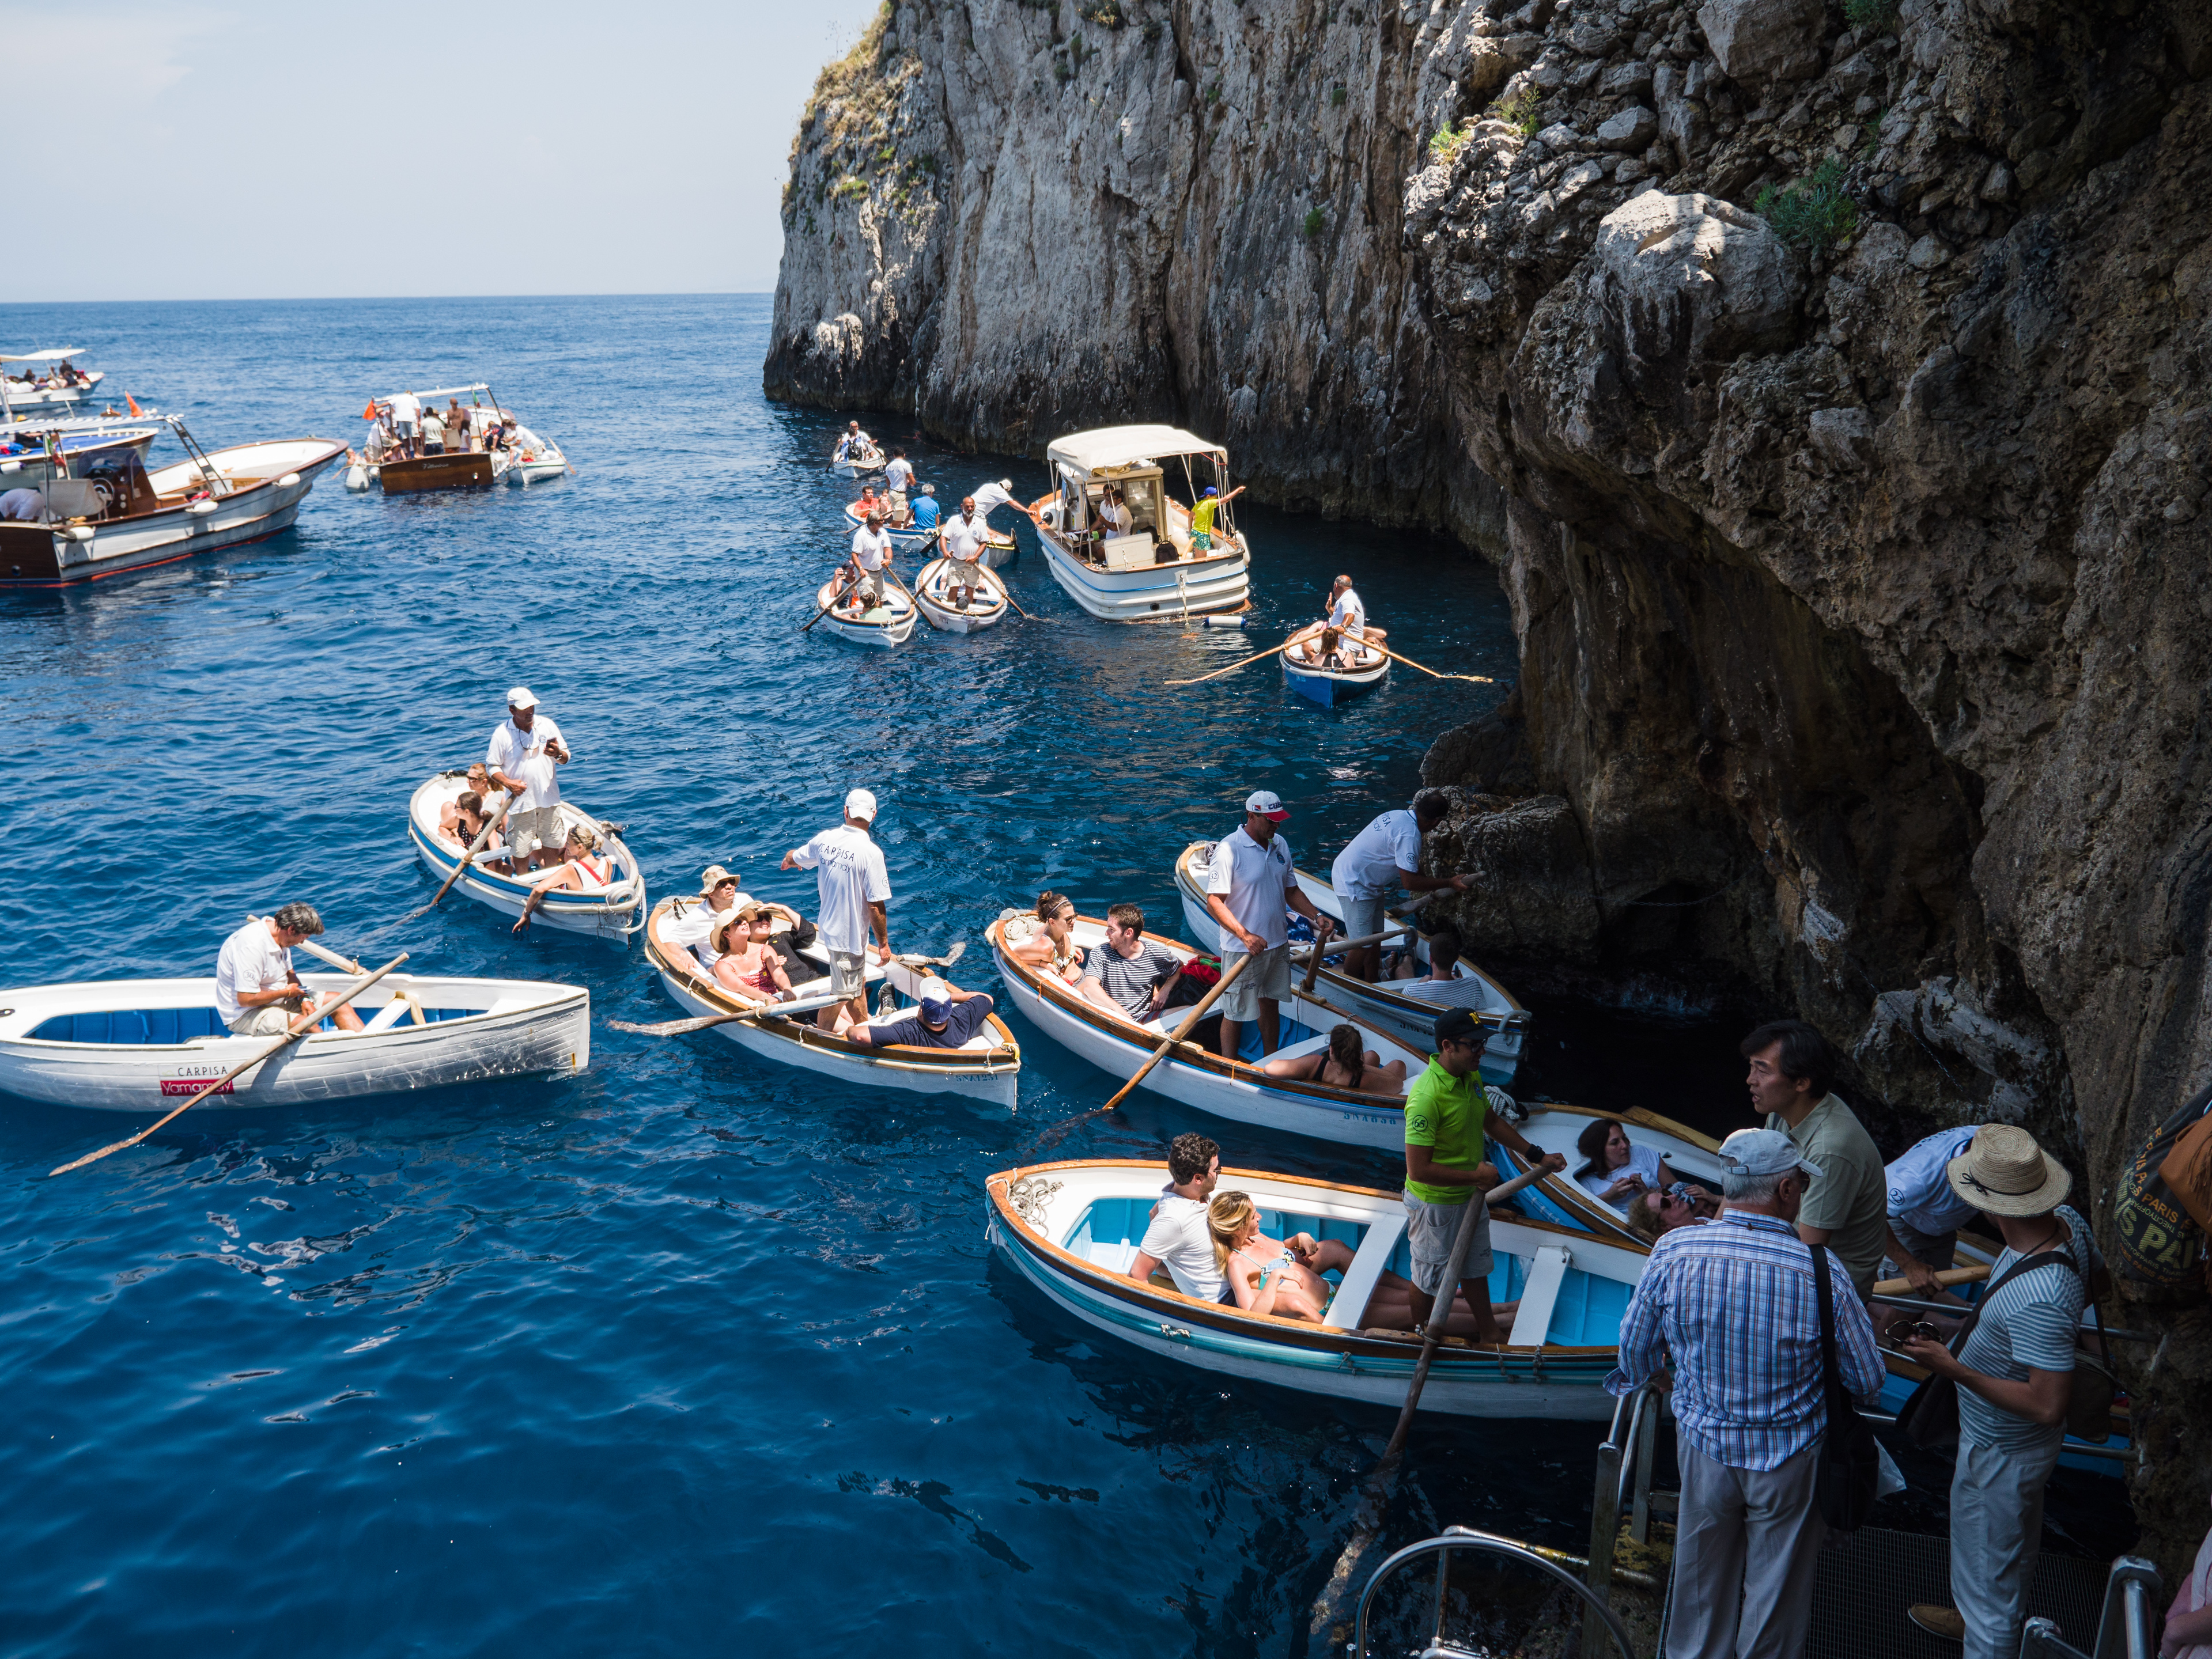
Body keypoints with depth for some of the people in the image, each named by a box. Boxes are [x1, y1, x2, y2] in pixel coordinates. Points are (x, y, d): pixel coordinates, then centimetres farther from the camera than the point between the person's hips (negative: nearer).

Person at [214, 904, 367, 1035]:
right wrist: (286, 992, -16)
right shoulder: (252, 946, -28)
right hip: (245, 1016, -10)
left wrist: (305, 999, -2)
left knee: (337, 1000, 2)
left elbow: (289, 974, 15)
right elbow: (245, 999, -29)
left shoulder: (280, 936, 2)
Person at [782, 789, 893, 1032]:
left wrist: (789, 859, 42)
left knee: (858, 984, 25)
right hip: (850, 935, -8)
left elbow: (793, 859, 18)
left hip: (830, 927, 8)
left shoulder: (825, 839, -3)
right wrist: (884, 944, -10)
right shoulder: (870, 852, -23)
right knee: (841, 994, 8)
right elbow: (876, 906, -22)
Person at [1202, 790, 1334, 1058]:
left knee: (1271, 1006, 19)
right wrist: (1245, 936, -28)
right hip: (1242, 951, -7)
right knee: (1235, 1013, 3)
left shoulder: (1280, 845, 5)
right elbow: (1214, 903, -21)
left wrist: (1316, 917, 0)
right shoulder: (1229, 849, -18)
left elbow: (1291, 890, 15)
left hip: (1278, 944, 7)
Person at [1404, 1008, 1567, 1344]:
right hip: (1436, 1204, -8)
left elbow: (1492, 1121, 16)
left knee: (1475, 1267, 25)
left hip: (1471, 1196, 8)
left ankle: (1489, 1333, 44)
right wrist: (1475, 1176, -25)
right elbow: (1418, 1170, -34)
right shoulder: (1427, 1096, -34)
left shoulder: (1472, 1077, -5)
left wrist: (1537, 1156, 15)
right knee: (1430, 1277, 14)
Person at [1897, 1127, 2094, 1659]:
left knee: (1987, 1560, 13)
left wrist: (1956, 1370, -31)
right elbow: (2090, 1286, 8)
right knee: (2015, 1539, 33)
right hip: (2014, 1439, 10)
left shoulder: (2038, 1301, -42)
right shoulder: (2068, 1222, -15)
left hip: (2000, 1453, -10)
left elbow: (2047, 1406, -36)